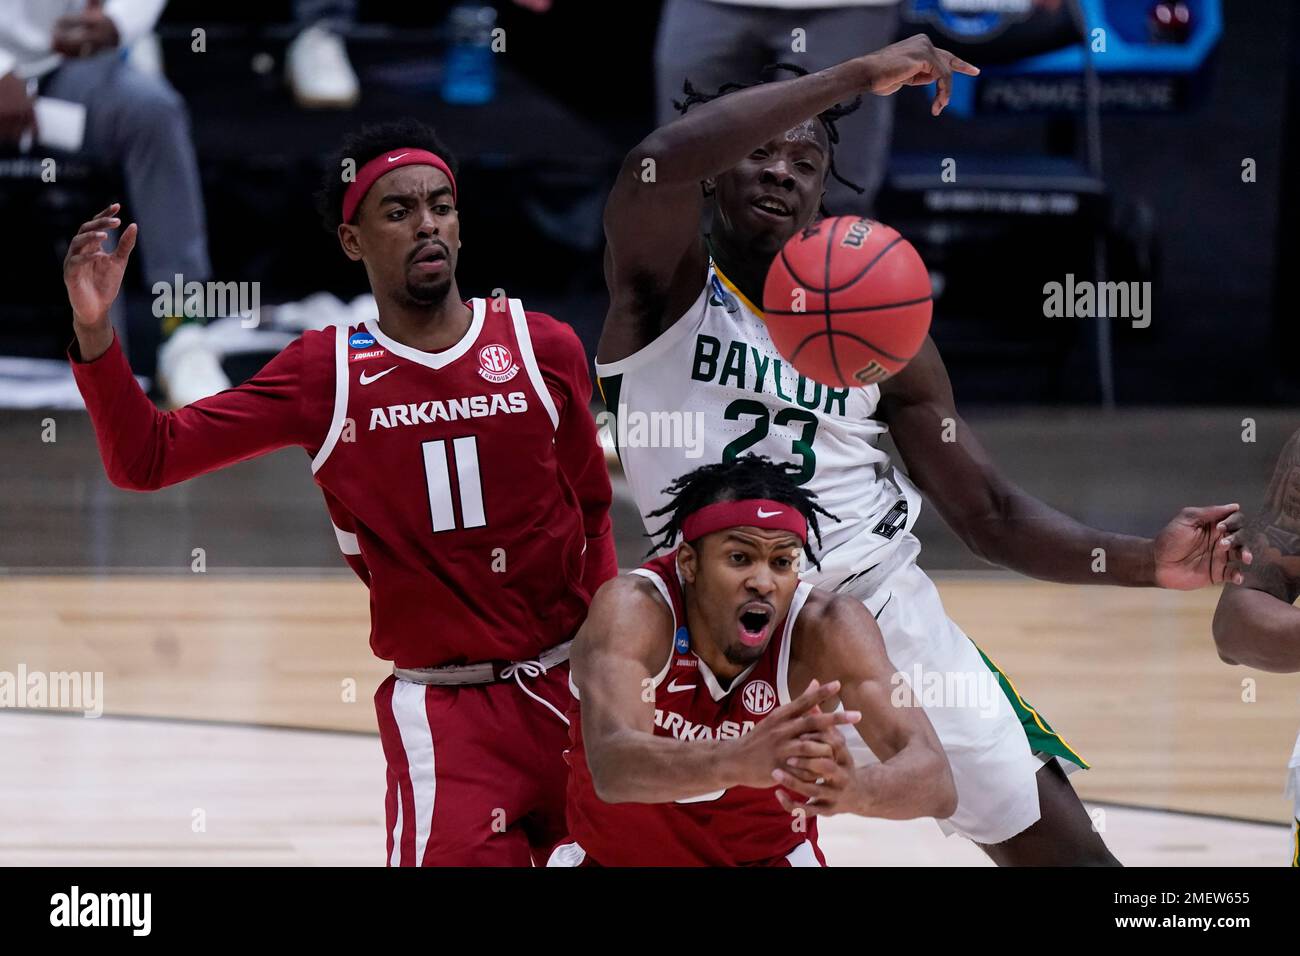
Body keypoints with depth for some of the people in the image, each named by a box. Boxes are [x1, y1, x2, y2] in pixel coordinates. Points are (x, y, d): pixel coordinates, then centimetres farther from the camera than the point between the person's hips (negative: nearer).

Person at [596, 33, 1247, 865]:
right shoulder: (668, 289, -4)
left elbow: (989, 514, 8)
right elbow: (655, 166, -28)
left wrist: (1144, 564, -10)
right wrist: (857, 77, -27)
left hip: (890, 616, 2)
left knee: (1065, 851, 1)